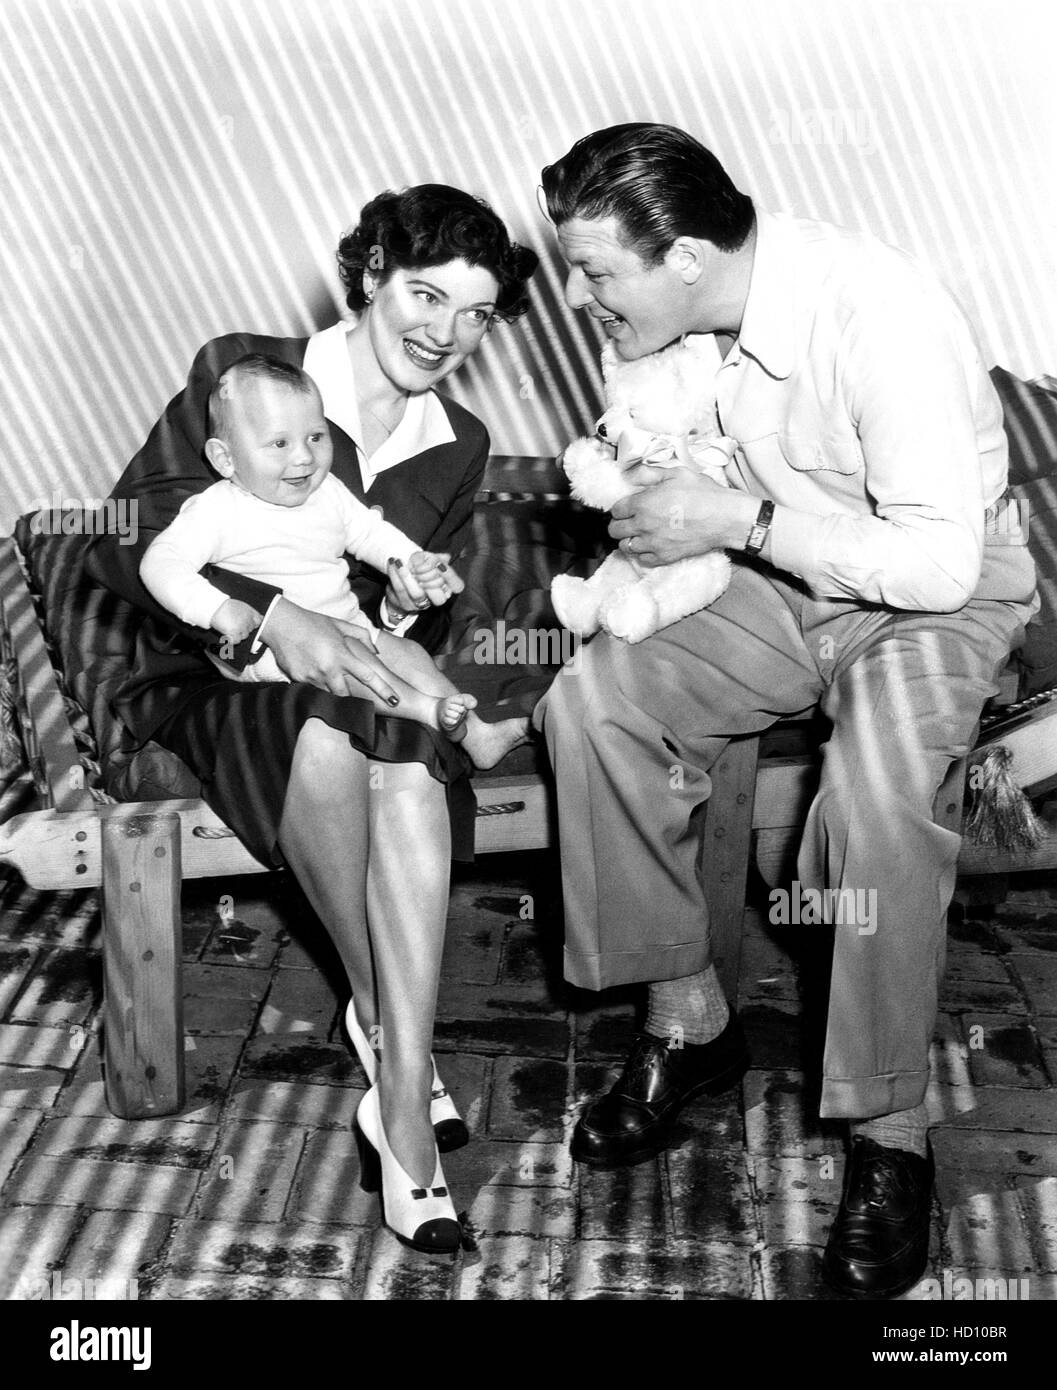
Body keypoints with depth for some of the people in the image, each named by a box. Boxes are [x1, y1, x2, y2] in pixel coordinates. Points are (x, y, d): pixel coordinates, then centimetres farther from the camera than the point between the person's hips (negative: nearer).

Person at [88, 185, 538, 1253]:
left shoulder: (460, 447, 10)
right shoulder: (242, 373, -5)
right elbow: (124, 540, -13)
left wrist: (411, 607, -8)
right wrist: (272, 615, -27)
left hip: (358, 686, 3)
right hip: (212, 684, -3)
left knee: (411, 776, -34)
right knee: (327, 731, -38)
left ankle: (402, 1100, -30)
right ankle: (380, 1015, -18)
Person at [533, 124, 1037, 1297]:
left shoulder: (880, 318, -29)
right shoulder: (679, 319, -7)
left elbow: (941, 561, -29)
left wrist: (740, 520, -27)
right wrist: (636, 477, -7)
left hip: (933, 602, -6)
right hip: (779, 586, 7)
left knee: (876, 798, -35)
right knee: (588, 704, -16)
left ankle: (889, 1137, -15)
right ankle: (688, 1022, -1)